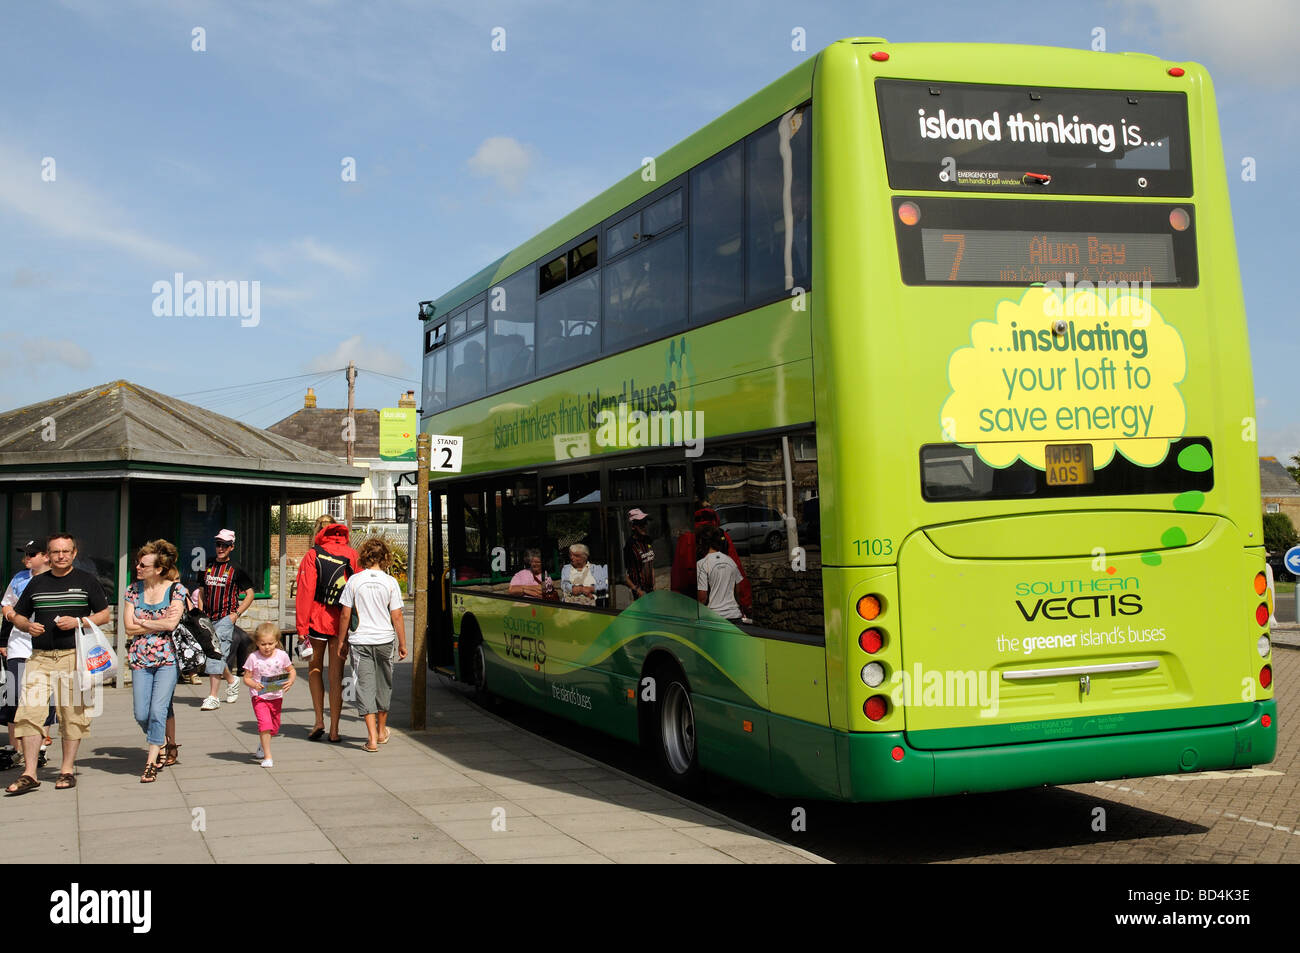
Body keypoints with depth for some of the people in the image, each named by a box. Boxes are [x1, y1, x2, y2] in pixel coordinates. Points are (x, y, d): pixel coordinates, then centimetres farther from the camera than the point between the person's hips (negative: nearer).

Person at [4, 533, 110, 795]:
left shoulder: (86, 581, 7)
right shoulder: (37, 583, 15)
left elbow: (104, 615, 6)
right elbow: (18, 616, 21)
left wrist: (78, 621, -10)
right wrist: (27, 625, -2)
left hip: (73, 655, -2)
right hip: (39, 656, 2)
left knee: (72, 713, 0)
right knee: (29, 711, -7)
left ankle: (67, 770, 10)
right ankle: (29, 774, -4)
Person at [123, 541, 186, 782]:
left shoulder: (176, 590, -4)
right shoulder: (134, 589, 7)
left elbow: (171, 624, -16)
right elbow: (129, 627, -1)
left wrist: (142, 622, -7)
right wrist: (160, 623, -9)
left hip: (167, 658, -4)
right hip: (140, 660, 4)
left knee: (158, 710, -10)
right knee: (141, 715, 2)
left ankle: (152, 762, 0)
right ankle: (163, 746, 27)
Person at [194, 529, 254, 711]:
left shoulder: (236, 570, -1)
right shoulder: (207, 568, 12)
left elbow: (250, 594, 2)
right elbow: (201, 592, 21)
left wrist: (236, 614, -7)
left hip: (226, 618, -5)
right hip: (208, 619, 5)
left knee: (216, 655, -13)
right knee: (215, 656, 11)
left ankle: (212, 697, -12)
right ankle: (232, 681, 37)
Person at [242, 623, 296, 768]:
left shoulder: (282, 655, -6)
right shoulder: (253, 657, -10)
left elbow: (292, 671, 8)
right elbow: (246, 677, -4)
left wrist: (291, 681, -13)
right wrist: (254, 685, -25)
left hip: (276, 697, 3)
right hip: (259, 697, -3)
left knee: (274, 727, 15)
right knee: (265, 723, -20)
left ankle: (262, 746, 46)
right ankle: (267, 756, -13)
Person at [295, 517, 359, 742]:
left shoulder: (312, 556, -4)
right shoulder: (351, 554, 3)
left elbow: (305, 592, -8)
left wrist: (301, 627, -6)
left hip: (318, 620, -2)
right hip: (343, 622, 2)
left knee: (315, 668, 18)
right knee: (337, 674, 7)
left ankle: (319, 720, 9)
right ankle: (334, 729, 7)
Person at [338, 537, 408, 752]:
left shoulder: (354, 581, -4)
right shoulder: (390, 582, -5)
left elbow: (345, 615, -2)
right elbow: (397, 616, -5)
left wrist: (342, 641, 9)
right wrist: (402, 644, 4)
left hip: (360, 641, -1)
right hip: (384, 640, 1)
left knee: (365, 686, 0)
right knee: (384, 685, 17)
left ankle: (372, 738, -7)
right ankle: (382, 731, 32)